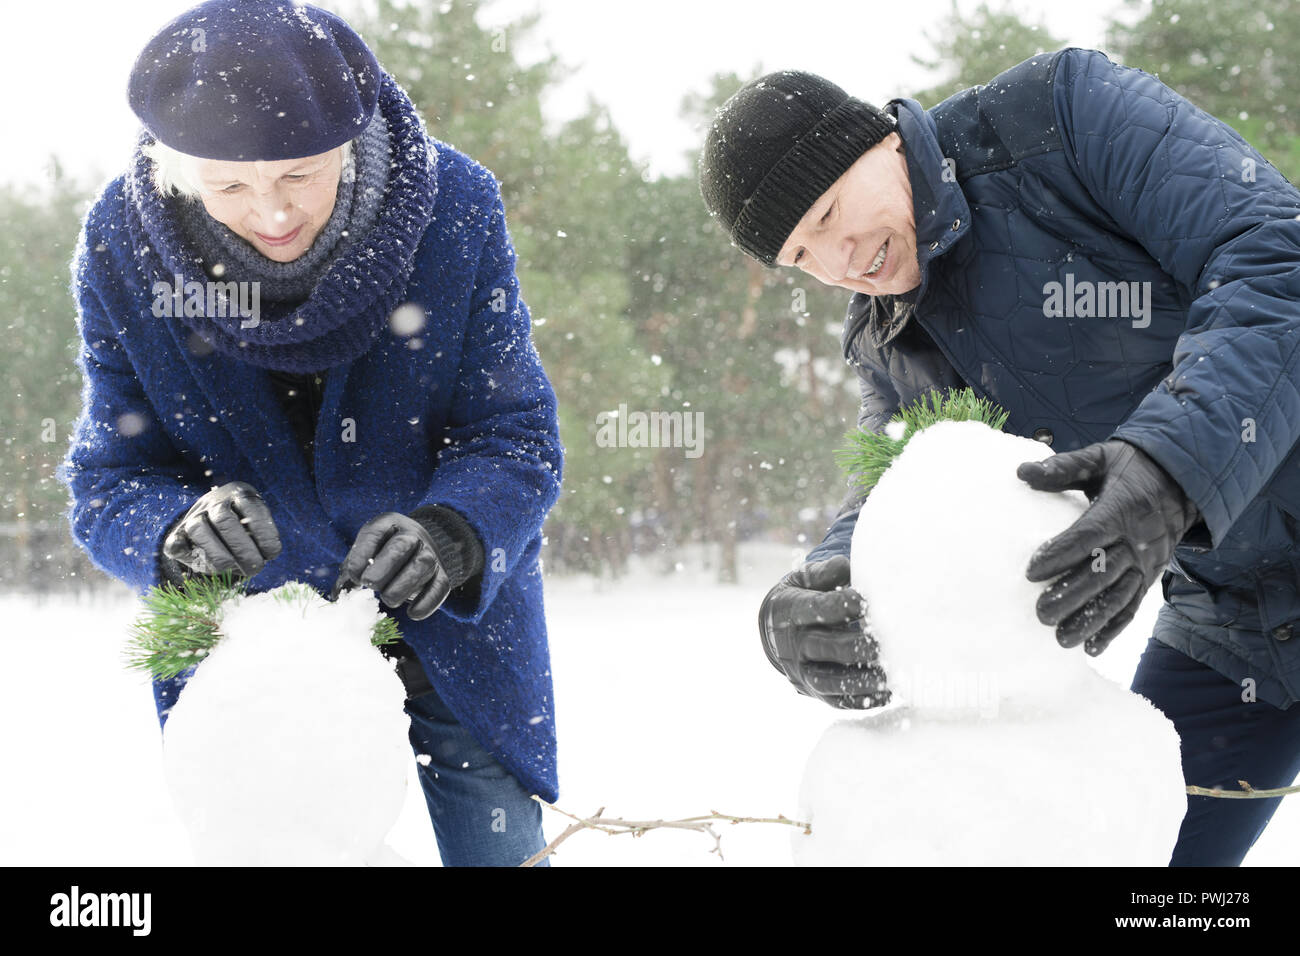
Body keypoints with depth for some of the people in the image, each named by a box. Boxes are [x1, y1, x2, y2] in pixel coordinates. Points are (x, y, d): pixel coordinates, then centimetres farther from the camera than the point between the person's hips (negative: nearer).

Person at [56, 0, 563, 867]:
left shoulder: (455, 208, -20)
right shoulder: (121, 248, -16)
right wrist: (179, 531, -35)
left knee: (501, 847, 6)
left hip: (455, 622, 0)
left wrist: (451, 535, -36)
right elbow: (109, 484, -11)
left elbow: (517, 438, -15)